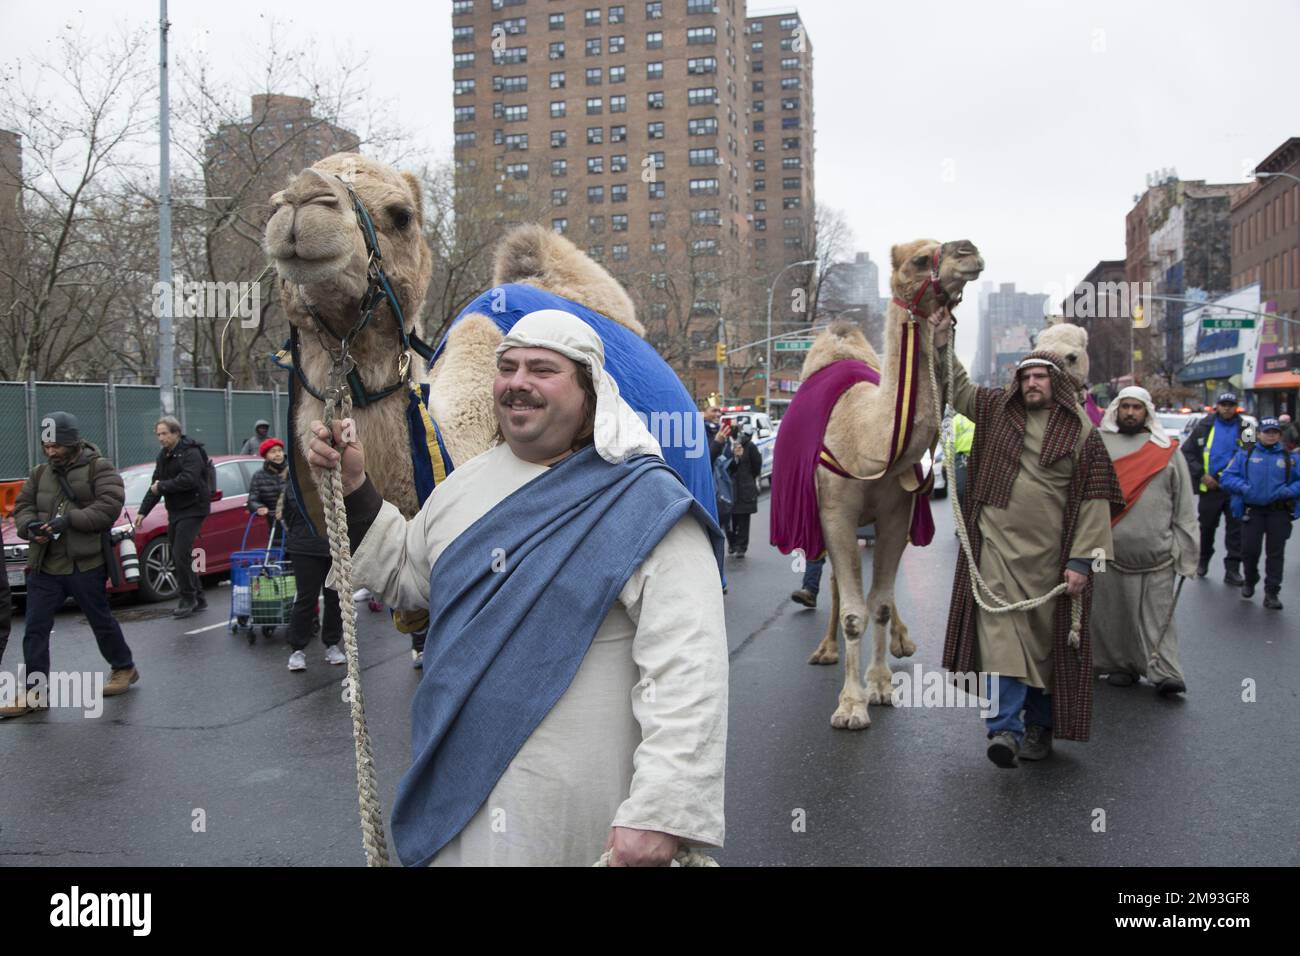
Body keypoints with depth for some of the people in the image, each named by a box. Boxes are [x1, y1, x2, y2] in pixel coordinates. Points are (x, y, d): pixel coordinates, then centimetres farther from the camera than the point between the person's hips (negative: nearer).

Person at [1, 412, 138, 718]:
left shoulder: (99, 468, -5)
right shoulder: (39, 474, 13)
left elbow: (109, 506, -16)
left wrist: (70, 520, -24)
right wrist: (30, 526, -9)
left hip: (85, 564, -5)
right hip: (43, 566, 5)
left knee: (101, 620, 8)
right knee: (35, 628, 3)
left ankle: (124, 668, 29)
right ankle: (34, 692, 10)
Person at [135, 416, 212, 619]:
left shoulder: (191, 453, -14)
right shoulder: (163, 456, 14)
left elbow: (188, 480, -28)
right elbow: (155, 485, 18)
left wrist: (162, 487, -18)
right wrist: (143, 511, 13)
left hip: (192, 510, -9)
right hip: (174, 511, 9)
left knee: (180, 555, -14)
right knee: (178, 556, 10)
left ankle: (188, 598, -2)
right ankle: (198, 599, 18)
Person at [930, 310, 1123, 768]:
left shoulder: (1082, 433, 0)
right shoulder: (998, 411, 7)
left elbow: (1093, 501, -3)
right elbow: (956, 388, 20)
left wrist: (1081, 560, -9)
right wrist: (941, 342, 8)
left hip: (1049, 554, -1)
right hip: (997, 545, 1)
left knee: (1046, 638, 9)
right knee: (1000, 630, -10)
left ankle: (1040, 726, 23)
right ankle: (1006, 728, -12)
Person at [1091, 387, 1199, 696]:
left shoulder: (1167, 451, 8)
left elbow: (1184, 506, 7)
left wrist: (1186, 551, 3)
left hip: (1157, 554, 0)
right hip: (1108, 551, 0)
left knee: (1158, 614, 0)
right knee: (1112, 613, 6)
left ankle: (1164, 672, 1)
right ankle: (1119, 664, 18)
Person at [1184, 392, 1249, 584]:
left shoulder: (1244, 429, 2)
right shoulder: (1205, 426, 1)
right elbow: (1188, 452, 2)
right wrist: (1202, 475, -7)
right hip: (1210, 487, 0)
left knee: (1236, 530, -1)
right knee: (1206, 527, 13)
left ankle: (1232, 570, 4)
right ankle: (1203, 561, 32)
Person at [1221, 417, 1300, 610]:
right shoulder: (1245, 455, 8)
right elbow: (1227, 477, 1)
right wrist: (1245, 488, -14)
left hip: (1279, 512, 0)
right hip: (1252, 510, 0)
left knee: (1276, 553, 1)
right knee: (1249, 550, -2)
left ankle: (1271, 593, 8)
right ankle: (1250, 582, 26)